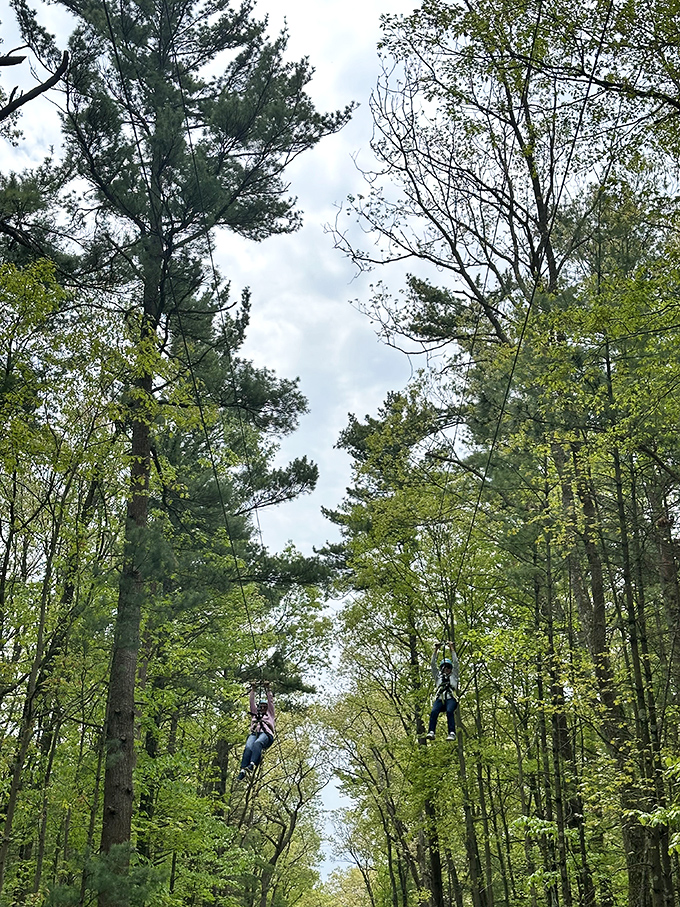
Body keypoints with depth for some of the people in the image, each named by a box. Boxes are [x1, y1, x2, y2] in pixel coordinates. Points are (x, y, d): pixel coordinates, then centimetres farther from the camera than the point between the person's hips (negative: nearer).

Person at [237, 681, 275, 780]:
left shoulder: (270, 714, 32)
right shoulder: (255, 713, 38)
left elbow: (270, 701, 24)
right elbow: (252, 702, 31)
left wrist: (267, 689, 18)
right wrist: (253, 690, 25)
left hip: (266, 734, -3)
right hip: (254, 733, 3)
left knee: (257, 743, -37)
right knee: (248, 747, -30)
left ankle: (252, 765, -57)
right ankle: (243, 770, -46)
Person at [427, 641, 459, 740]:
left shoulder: (454, 676, 28)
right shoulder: (438, 676, 32)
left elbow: (455, 662, 21)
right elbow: (433, 664, 24)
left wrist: (452, 649, 21)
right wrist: (436, 650, 20)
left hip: (451, 699, -1)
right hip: (440, 699, 1)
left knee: (449, 711, -32)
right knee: (434, 712, -29)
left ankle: (452, 733, -43)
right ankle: (431, 732, -41)